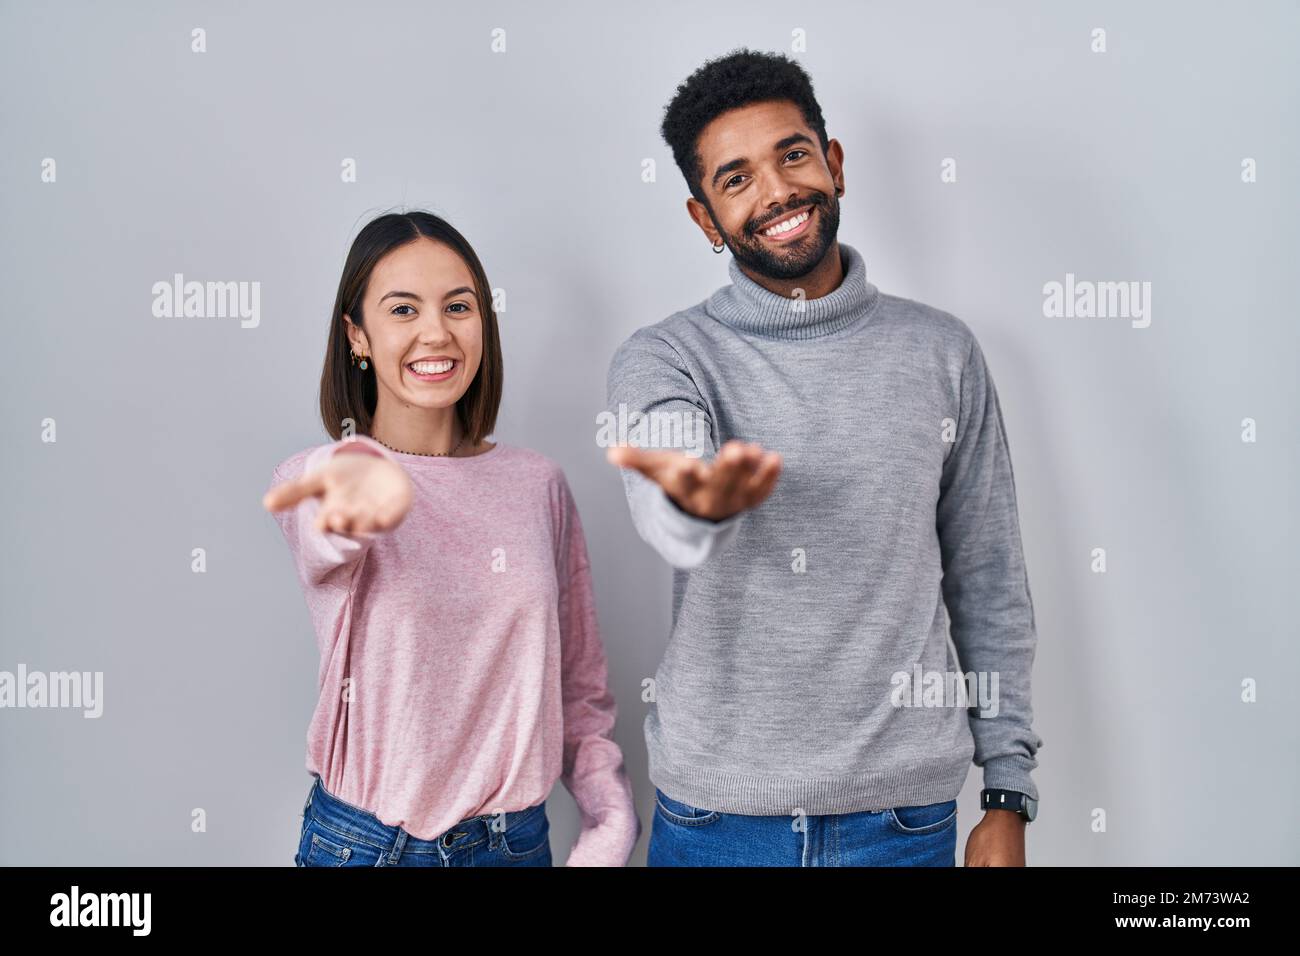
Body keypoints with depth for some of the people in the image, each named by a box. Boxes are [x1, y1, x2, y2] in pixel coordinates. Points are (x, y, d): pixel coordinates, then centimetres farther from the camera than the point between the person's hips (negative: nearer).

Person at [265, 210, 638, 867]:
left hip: (518, 837, 3)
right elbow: (326, 538, -34)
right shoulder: (312, 477, -9)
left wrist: (611, 823, -7)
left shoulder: (539, 485, 0)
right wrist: (360, 478, -55)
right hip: (361, 839, -2)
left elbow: (581, 683, 4)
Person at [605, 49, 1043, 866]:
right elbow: (664, 515, -28)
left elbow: (990, 584, 4)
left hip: (906, 813, 2)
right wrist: (696, 501, -52)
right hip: (718, 814, -1)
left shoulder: (943, 352, 1)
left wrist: (1009, 796, 2)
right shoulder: (662, 359, -6)